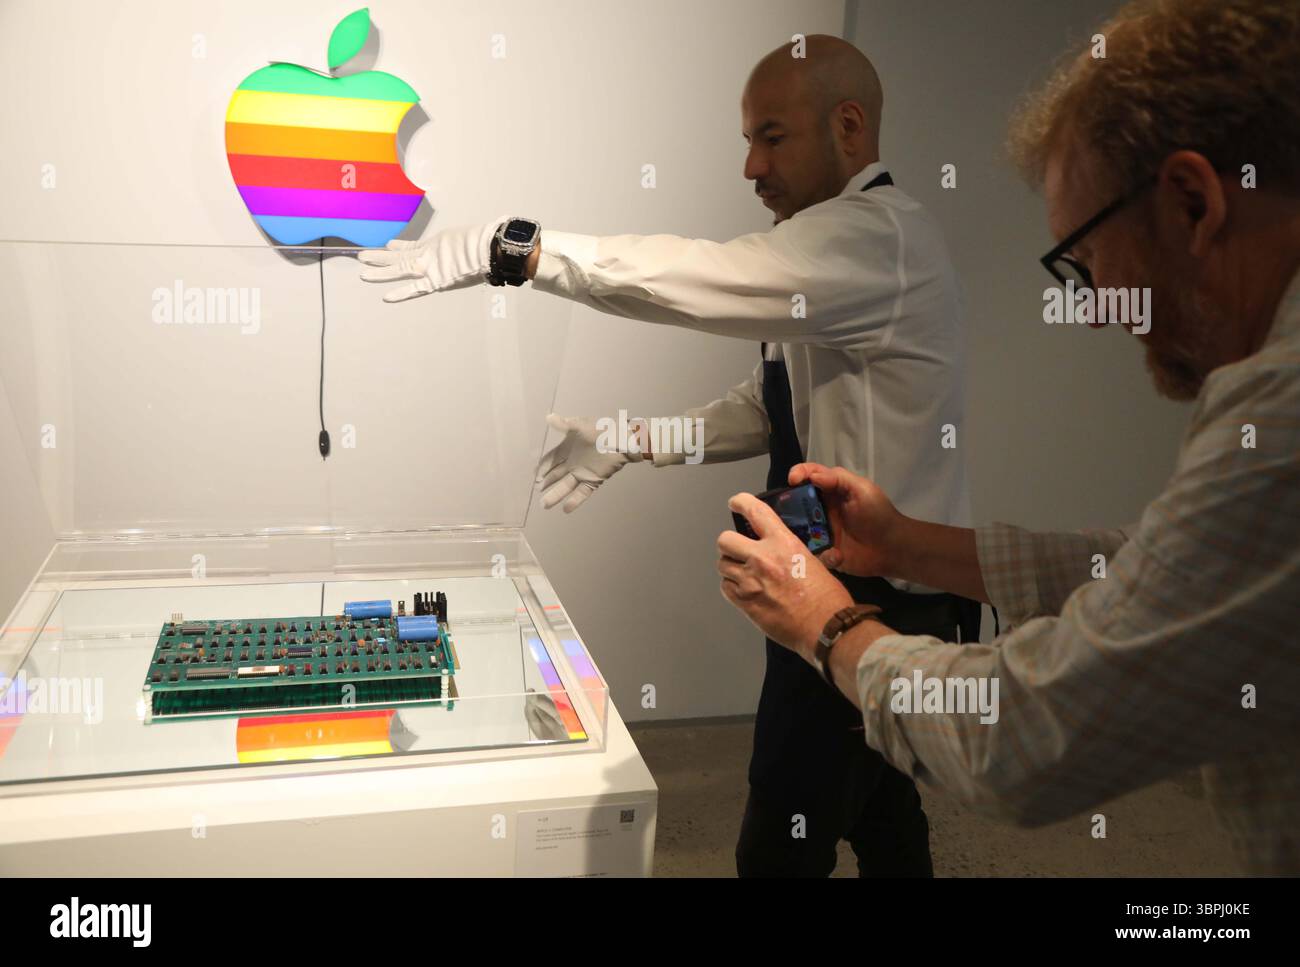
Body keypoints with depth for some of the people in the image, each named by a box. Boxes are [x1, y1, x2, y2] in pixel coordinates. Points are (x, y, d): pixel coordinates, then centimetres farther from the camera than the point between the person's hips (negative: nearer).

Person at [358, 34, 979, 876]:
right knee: (879, 813, 25)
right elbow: (763, 412, 14)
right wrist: (625, 445, 6)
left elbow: (690, 275, -31)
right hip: (885, 593, 10)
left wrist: (506, 247, -28)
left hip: (869, 606, -10)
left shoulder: (876, 236, -19)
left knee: (782, 847, 1)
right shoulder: (840, 246, 13)